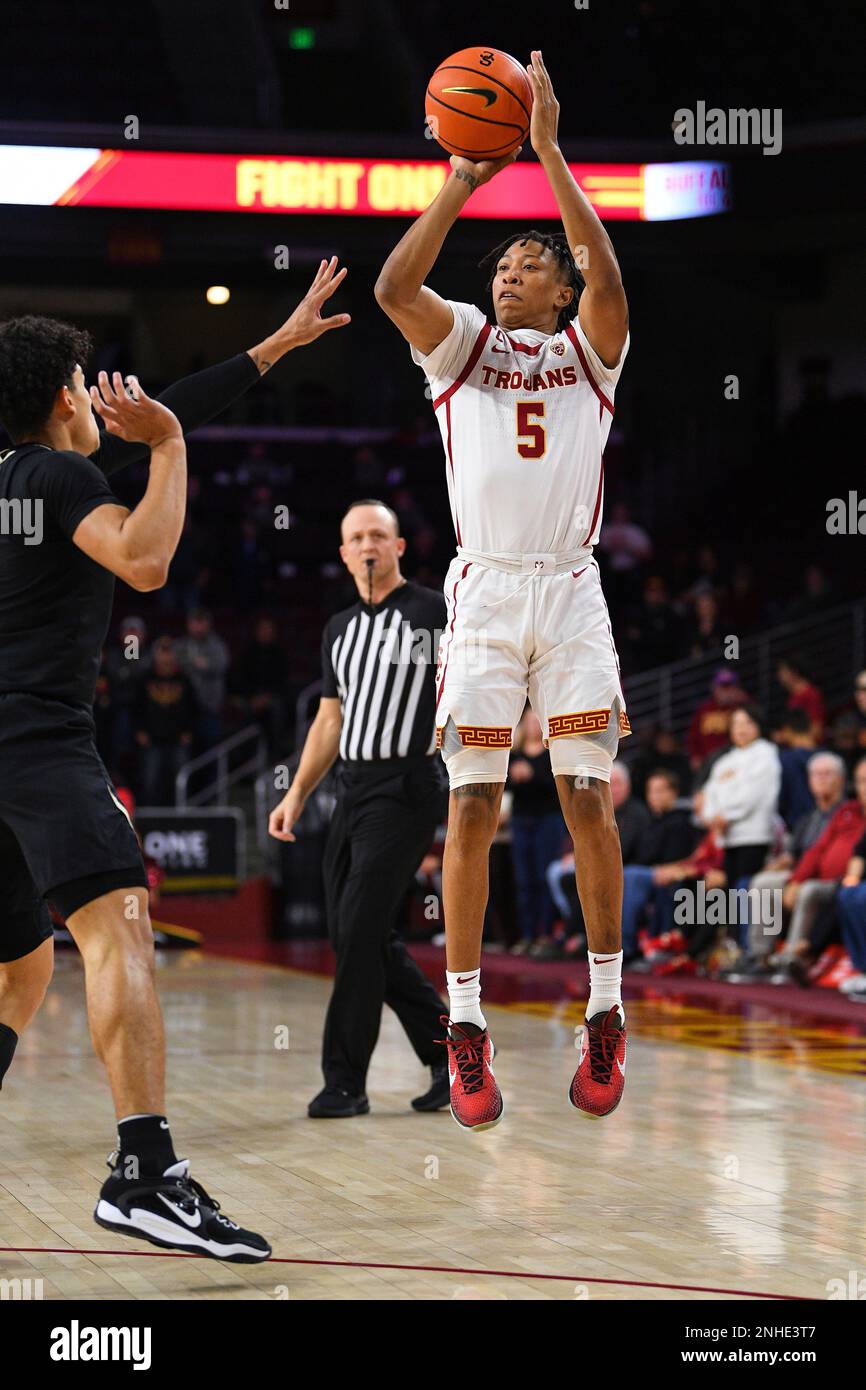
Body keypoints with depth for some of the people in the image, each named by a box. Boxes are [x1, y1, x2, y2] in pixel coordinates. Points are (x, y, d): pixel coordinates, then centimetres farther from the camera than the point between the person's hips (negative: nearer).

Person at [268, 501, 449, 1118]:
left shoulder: (434, 611, -4)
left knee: (360, 930, -13)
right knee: (357, 934, 6)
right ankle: (450, 1056, 17)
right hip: (352, 789, 8)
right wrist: (297, 795, 17)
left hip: (407, 786, -8)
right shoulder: (340, 629, 17)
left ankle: (346, 1082, -6)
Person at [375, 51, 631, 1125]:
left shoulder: (589, 348, 11)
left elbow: (608, 274, -11)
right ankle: (465, 1027, 0)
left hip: (570, 587, 0)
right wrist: (463, 181, -10)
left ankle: (606, 1014, 4)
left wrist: (548, 151, -12)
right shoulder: (461, 343, 13)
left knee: (588, 798, -4)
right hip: (483, 590, 0)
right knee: (472, 806, -4)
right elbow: (395, 286, -7)